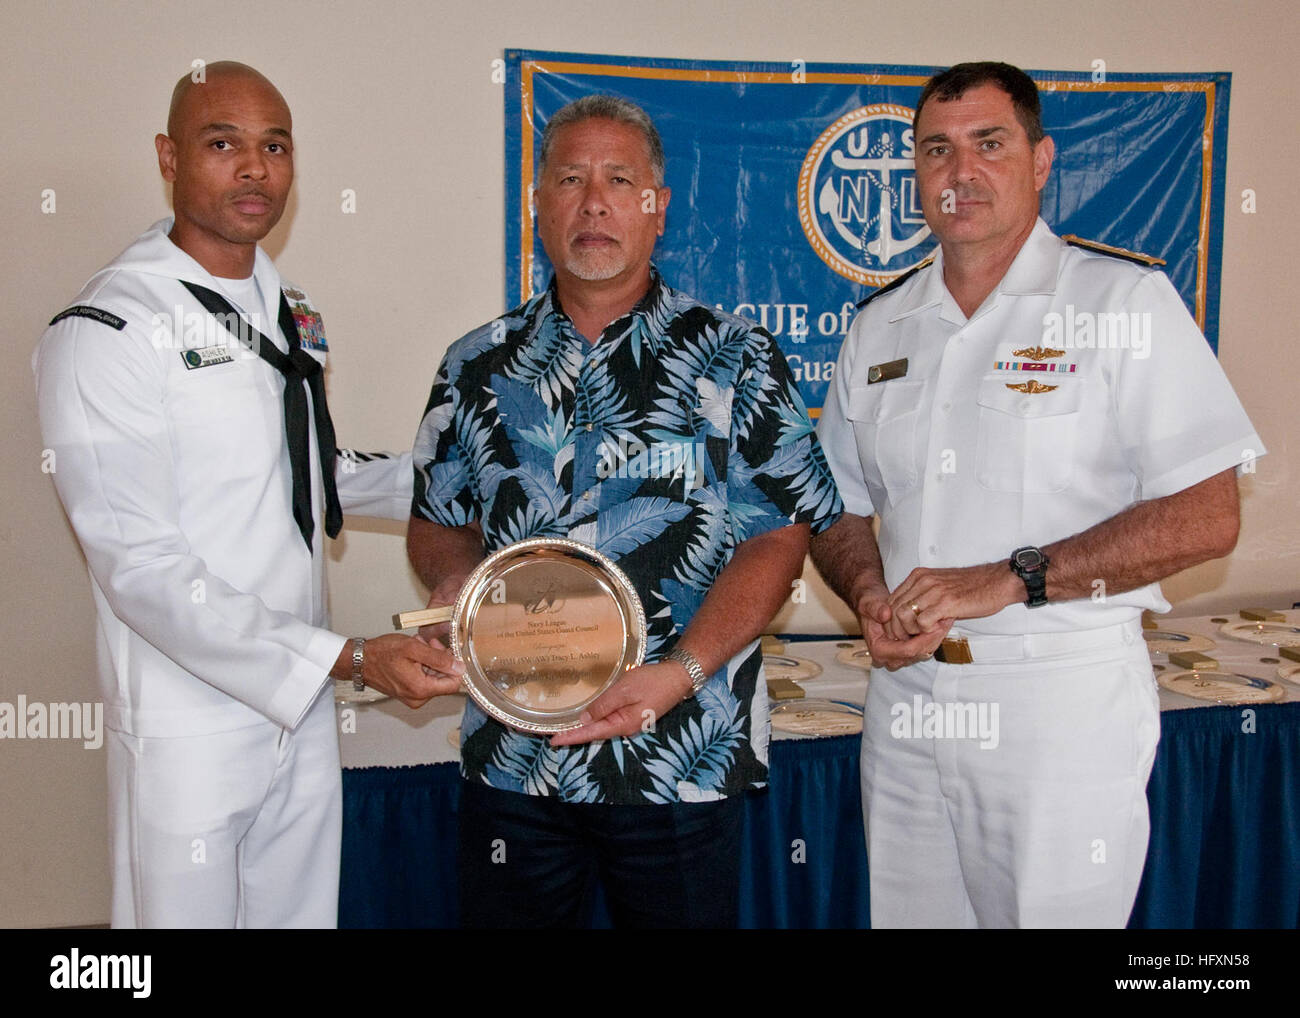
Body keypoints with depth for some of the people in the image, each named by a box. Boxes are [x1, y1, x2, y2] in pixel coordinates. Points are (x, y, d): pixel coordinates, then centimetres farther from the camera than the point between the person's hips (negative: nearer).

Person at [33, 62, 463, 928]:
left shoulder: (290, 313, 9)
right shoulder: (108, 330, -15)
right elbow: (141, 569, -21)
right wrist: (350, 658, -24)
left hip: (304, 712, 7)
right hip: (189, 733, -6)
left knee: (301, 910, 17)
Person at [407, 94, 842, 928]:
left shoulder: (735, 359, -2)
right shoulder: (480, 367, 8)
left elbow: (778, 536, -7)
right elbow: (436, 520, 15)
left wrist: (679, 672, -19)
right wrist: (456, 578, -8)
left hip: (680, 760, -2)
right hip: (509, 757, 3)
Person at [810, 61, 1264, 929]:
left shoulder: (1124, 301, -6)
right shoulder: (881, 327, 10)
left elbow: (1206, 518, -13)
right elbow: (843, 508, 15)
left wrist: (1008, 580, -20)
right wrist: (871, 598, -7)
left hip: (1065, 703, -4)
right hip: (906, 698, 5)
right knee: (907, 913, 15)